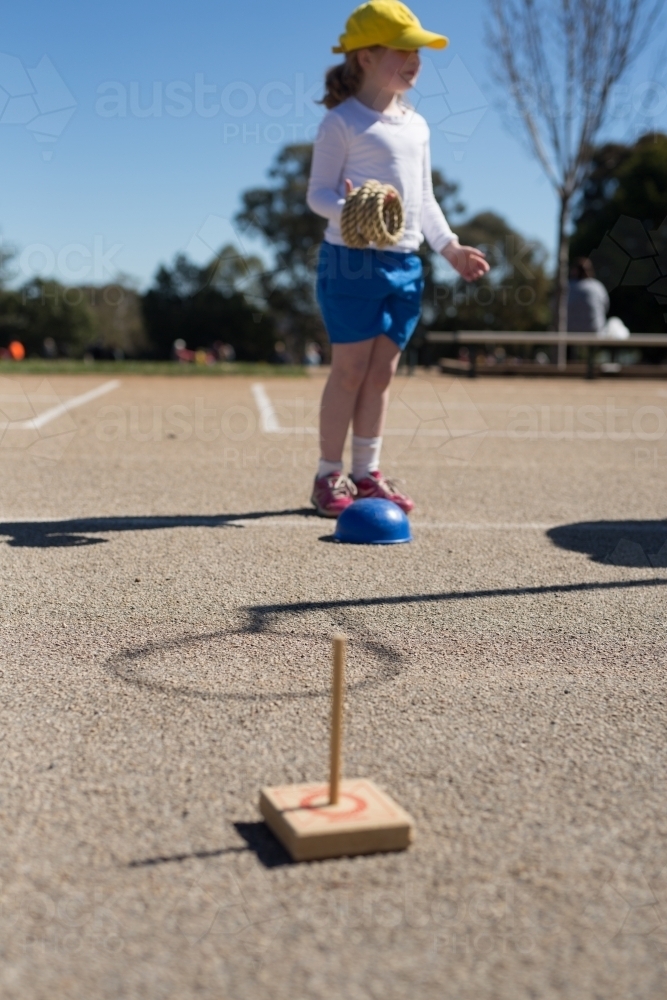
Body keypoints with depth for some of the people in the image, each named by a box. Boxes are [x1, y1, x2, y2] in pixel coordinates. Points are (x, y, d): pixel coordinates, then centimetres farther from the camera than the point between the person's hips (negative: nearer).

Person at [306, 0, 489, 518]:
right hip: (353, 260, -7)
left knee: (382, 371, 8)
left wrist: (450, 246, 13)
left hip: (405, 262, 7)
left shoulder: (417, 126, 17)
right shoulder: (342, 122, -5)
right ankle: (329, 475, 6)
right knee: (351, 368, -4)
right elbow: (318, 192, -10)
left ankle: (367, 472, 16)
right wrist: (347, 210, -30)